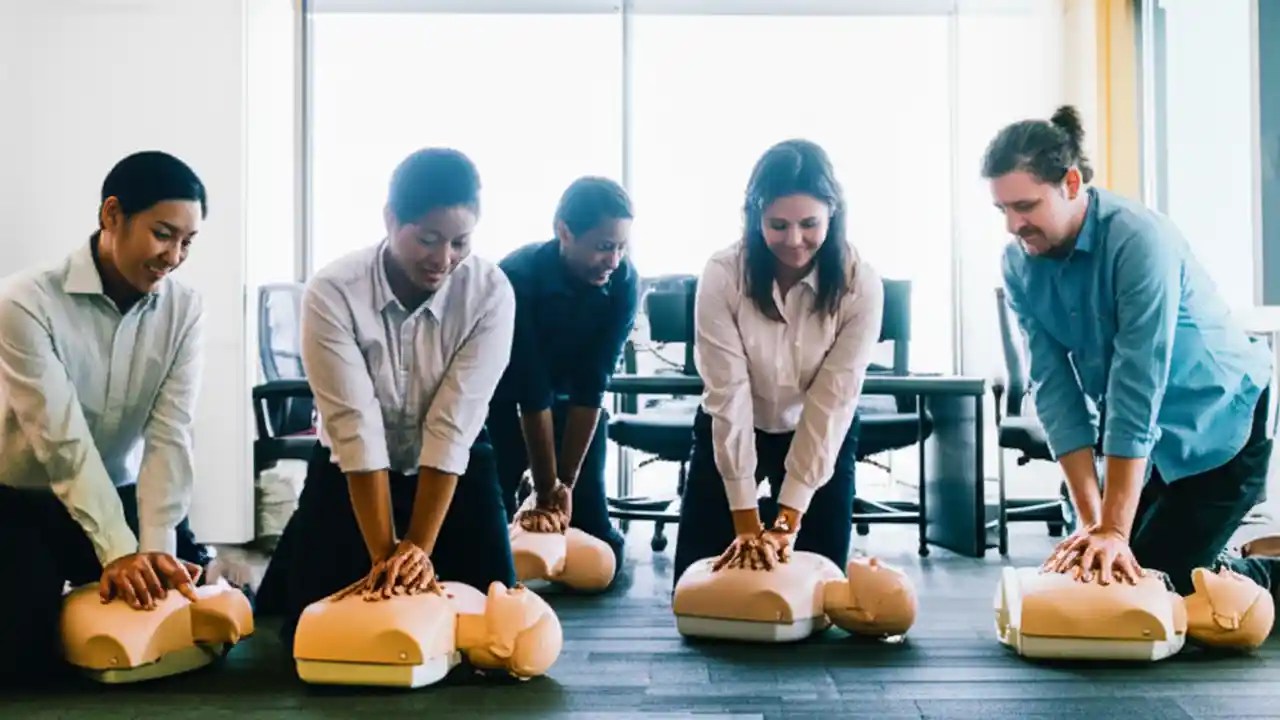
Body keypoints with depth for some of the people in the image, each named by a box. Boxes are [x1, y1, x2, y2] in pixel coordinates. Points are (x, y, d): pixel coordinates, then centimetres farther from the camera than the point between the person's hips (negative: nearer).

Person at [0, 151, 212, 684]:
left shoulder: (184, 309, -10)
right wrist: (118, 551, -32)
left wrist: (155, 547, -28)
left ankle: (90, 597, 20)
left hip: (122, 495, 4)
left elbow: (170, 434, -16)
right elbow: (62, 439, -26)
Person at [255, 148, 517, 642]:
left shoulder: (491, 293, -23)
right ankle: (291, 560, 28)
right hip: (349, 470, -1)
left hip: (455, 468, 1)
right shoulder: (332, 293, -26)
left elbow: (453, 426, -25)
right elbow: (356, 430, -28)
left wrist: (420, 548, -28)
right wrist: (384, 554, -29)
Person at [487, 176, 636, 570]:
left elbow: (591, 389, -22)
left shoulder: (623, 282, -23)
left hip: (574, 404, 2)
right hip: (506, 400, -2)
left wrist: (564, 484, -20)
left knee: (599, 546, -3)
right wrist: (545, 491, -24)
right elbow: (532, 394, -29)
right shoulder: (518, 277, -32)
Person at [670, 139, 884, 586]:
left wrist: (787, 521, -27)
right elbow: (729, 397, -25)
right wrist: (747, 523, -26)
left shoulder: (860, 285, -23)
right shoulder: (723, 275, -25)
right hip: (729, 435, 0)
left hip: (823, 437, 0)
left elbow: (832, 403, -24)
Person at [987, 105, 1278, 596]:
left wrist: (1113, 529, -30)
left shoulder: (1139, 240, -29)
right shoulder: (1019, 263, -12)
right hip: (1139, 436, 6)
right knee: (1095, 577, 5)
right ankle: (1236, 568, 26)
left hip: (1217, 428, -6)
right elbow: (1054, 388, -14)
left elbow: (1138, 390, -31)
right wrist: (1090, 520, -19)